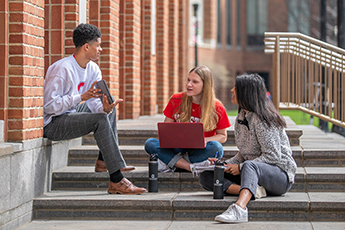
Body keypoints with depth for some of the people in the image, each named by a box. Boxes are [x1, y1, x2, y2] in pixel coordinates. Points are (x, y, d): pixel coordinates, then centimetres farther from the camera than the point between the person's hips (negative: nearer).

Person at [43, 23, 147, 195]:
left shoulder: (93, 69, 4)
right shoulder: (62, 69, -22)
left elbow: (96, 103, -1)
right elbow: (49, 106, -26)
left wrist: (105, 108, -26)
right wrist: (82, 97, -32)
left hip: (70, 114, 10)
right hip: (51, 124, -10)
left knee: (108, 110, 15)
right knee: (100, 119, -27)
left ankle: (104, 161, 9)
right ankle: (116, 181, -31)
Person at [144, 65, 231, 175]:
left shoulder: (217, 107, -4)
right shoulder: (176, 100, 1)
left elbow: (223, 136, 3)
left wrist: (205, 140, -18)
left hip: (200, 151, -2)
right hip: (178, 149, 2)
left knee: (216, 147, -36)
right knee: (150, 143, -23)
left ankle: (168, 164, -28)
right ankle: (191, 167, -33)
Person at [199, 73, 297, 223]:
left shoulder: (262, 118, -13)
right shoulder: (240, 118, 13)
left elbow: (272, 156, -18)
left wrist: (241, 167, -16)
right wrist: (225, 164, 0)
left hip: (281, 175, -8)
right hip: (254, 173, 8)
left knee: (250, 166, -41)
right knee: (206, 176, -7)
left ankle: (239, 208, -67)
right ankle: (254, 191, -27)